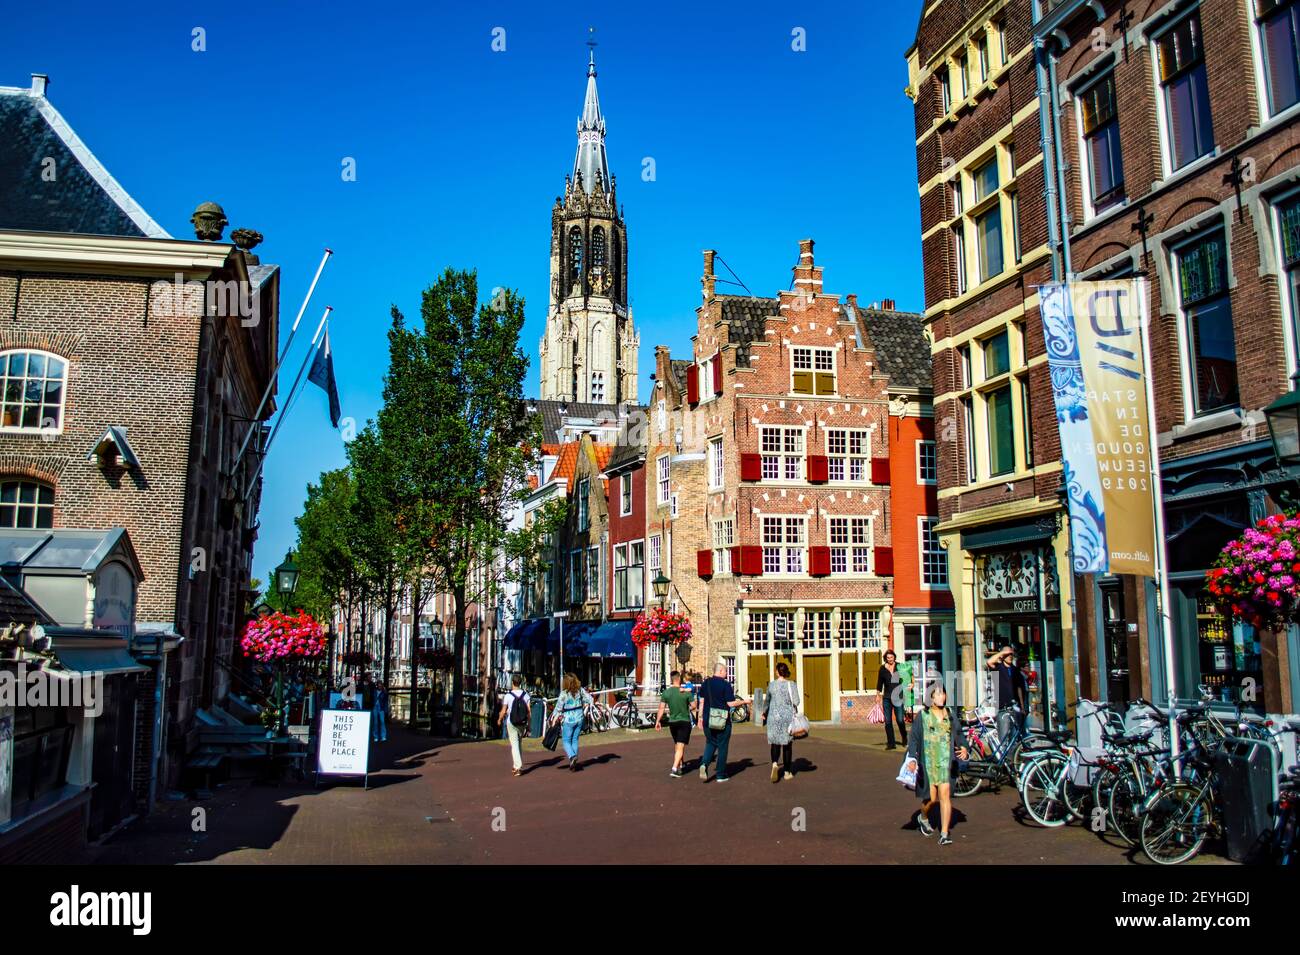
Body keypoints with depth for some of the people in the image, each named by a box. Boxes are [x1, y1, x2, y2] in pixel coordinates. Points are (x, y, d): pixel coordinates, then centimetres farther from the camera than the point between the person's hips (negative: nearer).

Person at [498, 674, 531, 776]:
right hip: (523, 723, 3)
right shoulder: (525, 694, -1)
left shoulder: (508, 695, -10)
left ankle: (518, 767, -12)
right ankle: (518, 766, 25)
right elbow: (529, 710, -2)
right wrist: (528, 724, 7)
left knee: (514, 745, -2)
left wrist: (499, 719, 12)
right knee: (520, 744, 18)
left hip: (511, 723, -3)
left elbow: (503, 711, -7)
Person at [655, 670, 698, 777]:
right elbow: (694, 706, -7)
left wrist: (658, 721, 3)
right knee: (680, 747, -5)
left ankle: (679, 766, 32)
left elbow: (661, 708, -5)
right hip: (684, 721, -4)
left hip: (672, 722, 4)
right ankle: (674, 768, -19)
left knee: (677, 745, 21)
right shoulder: (686, 692, -11)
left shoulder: (666, 692, -4)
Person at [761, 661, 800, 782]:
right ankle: (787, 772, 15)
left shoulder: (771, 685, 0)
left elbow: (767, 701, 14)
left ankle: (775, 763, -18)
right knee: (787, 744, 10)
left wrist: (764, 713, 31)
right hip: (788, 717, -1)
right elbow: (796, 701, -14)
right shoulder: (792, 684, -7)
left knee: (775, 742, 9)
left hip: (774, 717, 1)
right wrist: (793, 708, 9)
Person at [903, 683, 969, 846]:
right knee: (931, 798, -1)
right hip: (928, 761, -2)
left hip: (946, 761, 2)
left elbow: (958, 734, 18)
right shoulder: (922, 715, 0)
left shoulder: (950, 715, 9)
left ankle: (944, 834, -4)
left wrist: (963, 748, -1)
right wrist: (912, 758, -14)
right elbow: (913, 738, -3)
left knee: (945, 795, -8)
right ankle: (923, 817, 33)